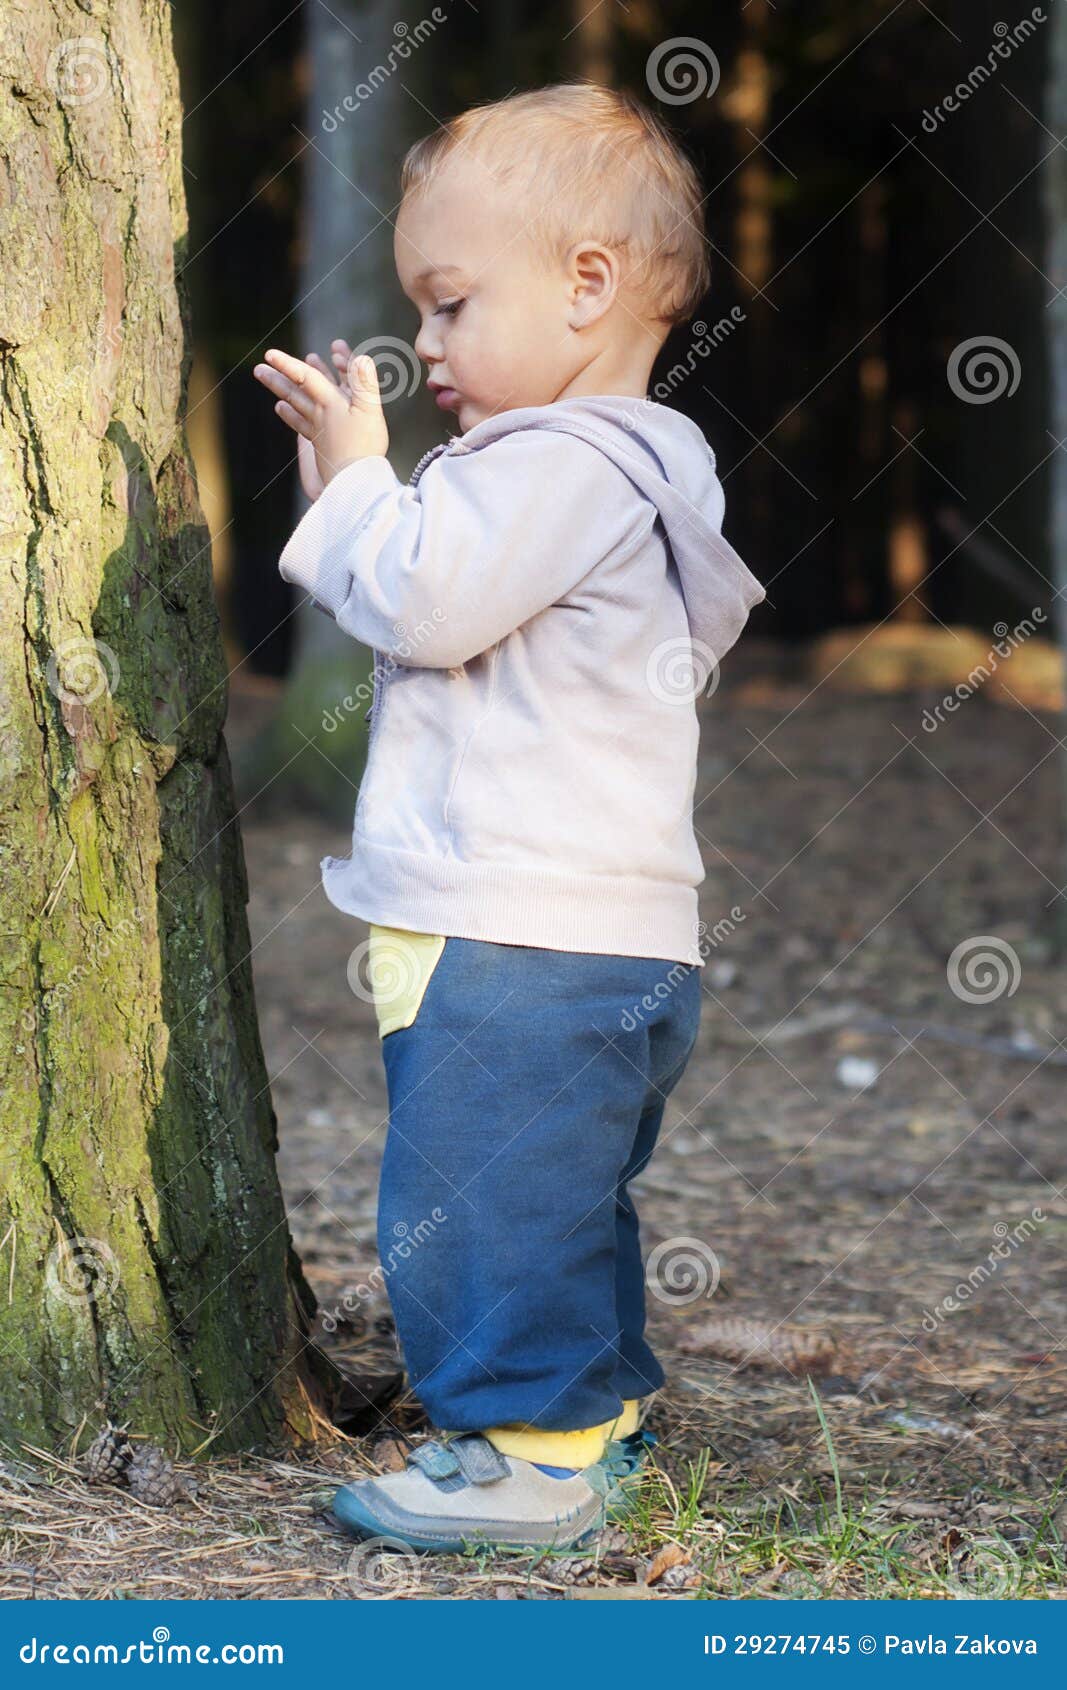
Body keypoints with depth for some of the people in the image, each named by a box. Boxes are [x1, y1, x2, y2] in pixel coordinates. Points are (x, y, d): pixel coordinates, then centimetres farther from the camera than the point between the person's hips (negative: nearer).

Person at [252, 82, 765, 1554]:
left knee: (475, 1198, -6)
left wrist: (354, 483, -7)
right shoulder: (599, 466, 18)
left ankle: (531, 1450, 1)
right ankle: (600, 1409, 32)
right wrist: (353, 483, 16)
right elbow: (438, 608, 25)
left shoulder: (570, 463, -16)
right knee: (561, 1202, 20)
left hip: (526, 936, -11)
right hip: (596, 939, 11)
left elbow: (422, 602, -22)